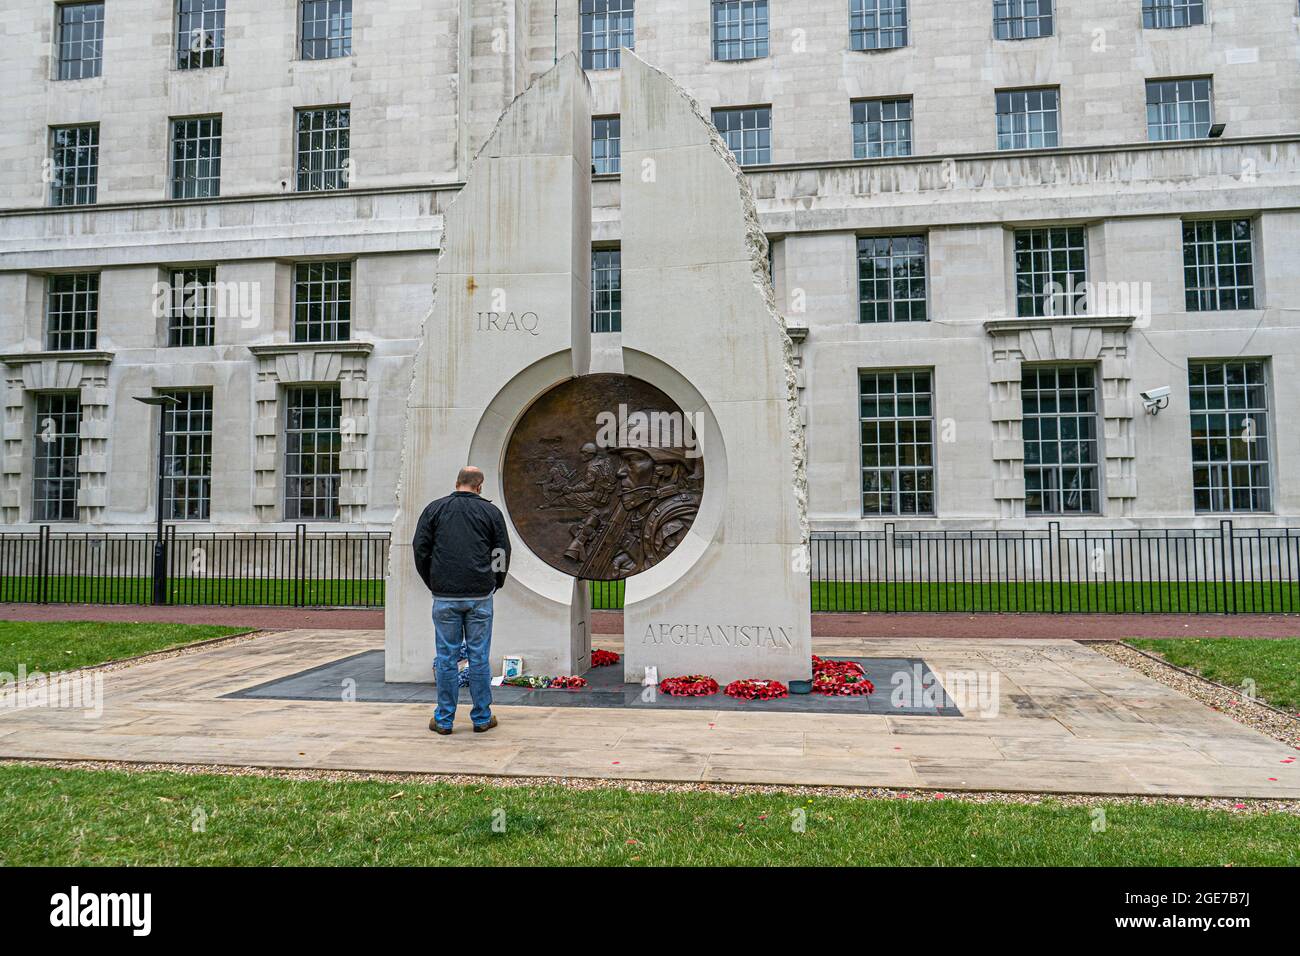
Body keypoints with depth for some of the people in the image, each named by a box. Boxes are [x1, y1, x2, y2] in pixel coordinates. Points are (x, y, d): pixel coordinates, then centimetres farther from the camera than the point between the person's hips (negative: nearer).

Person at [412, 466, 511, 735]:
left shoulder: (435, 508, 5)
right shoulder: (491, 511, 4)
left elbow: (420, 548, 5)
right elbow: (503, 552, 5)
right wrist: (495, 585, 19)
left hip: (444, 596, 1)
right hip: (480, 596, 0)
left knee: (446, 657, 6)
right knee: (479, 657, 5)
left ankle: (444, 719, 12)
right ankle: (482, 718, 13)